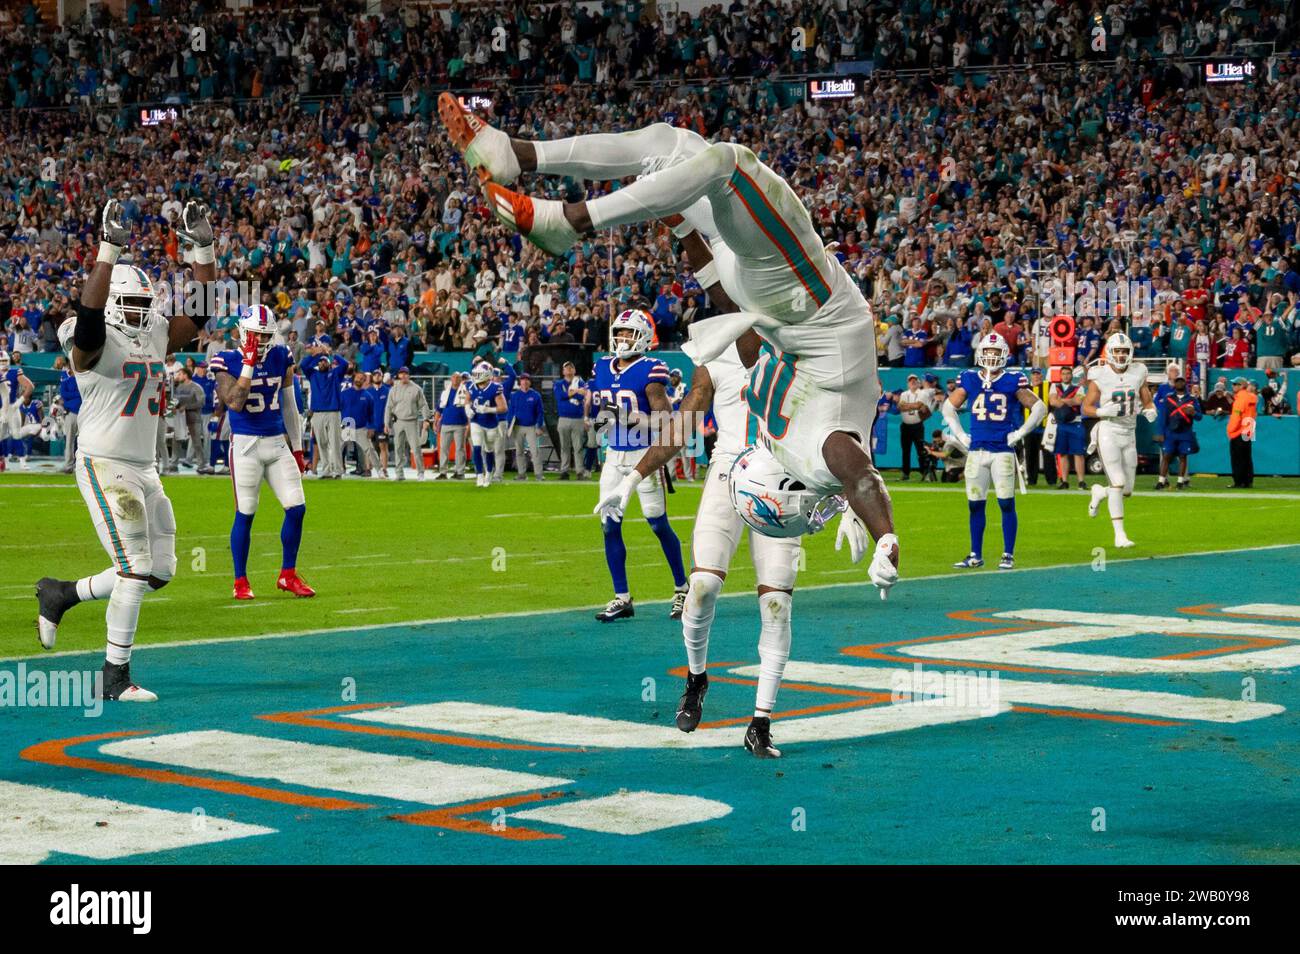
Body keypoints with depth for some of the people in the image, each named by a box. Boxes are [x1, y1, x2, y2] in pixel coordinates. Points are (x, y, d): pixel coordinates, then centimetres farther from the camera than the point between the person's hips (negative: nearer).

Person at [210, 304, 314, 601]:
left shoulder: (281, 358, 6)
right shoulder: (228, 362, -7)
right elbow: (235, 403, -21)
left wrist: (297, 448, 15)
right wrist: (249, 362, -21)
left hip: (278, 443, 4)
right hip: (245, 445, -4)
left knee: (297, 508, -2)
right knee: (245, 514, -2)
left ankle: (288, 575, 13)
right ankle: (241, 582, 9)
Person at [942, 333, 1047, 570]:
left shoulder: (1013, 382, -2)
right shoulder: (969, 380, 7)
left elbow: (1039, 408, 3)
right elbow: (948, 408, 19)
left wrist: (1019, 434, -2)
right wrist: (960, 435, 10)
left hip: (1003, 450, -3)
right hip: (976, 450, 3)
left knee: (1006, 504, -4)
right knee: (975, 505, 6)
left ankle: (1008, 555, 4)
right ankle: (975, 555, 15)